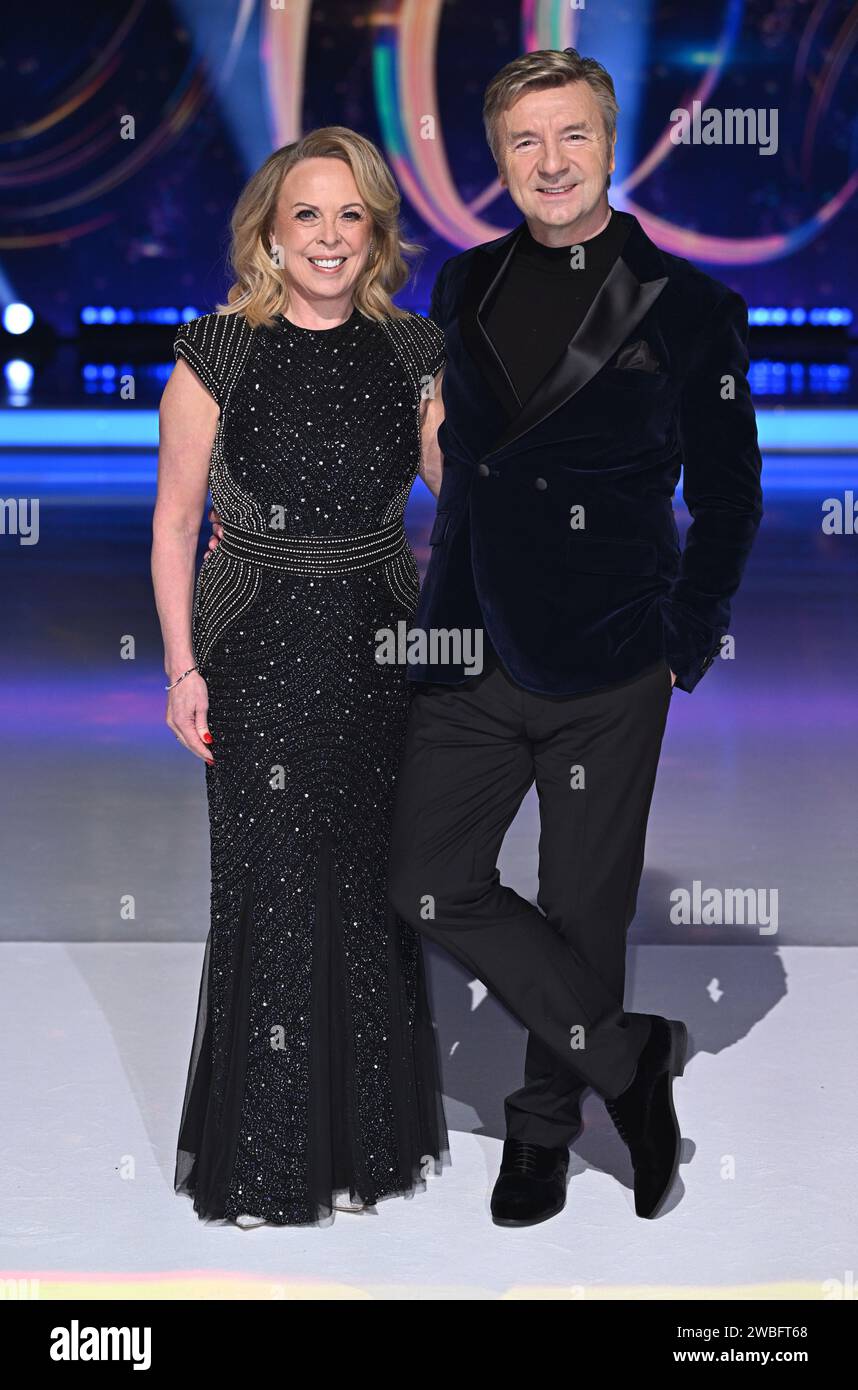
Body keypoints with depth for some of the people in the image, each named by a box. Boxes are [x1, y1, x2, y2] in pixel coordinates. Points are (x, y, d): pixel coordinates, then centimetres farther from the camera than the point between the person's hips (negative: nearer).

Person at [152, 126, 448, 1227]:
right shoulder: (217, 353, -6)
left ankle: (369, 1135, 26)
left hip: (383, 651, 3)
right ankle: (264, 1160, 16)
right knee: (272, 891, 0)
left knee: (375, 887, 9)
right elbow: (174, 520, -2)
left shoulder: (411, 352, 3)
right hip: (261, 653, -3)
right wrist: (182, 665, -6)